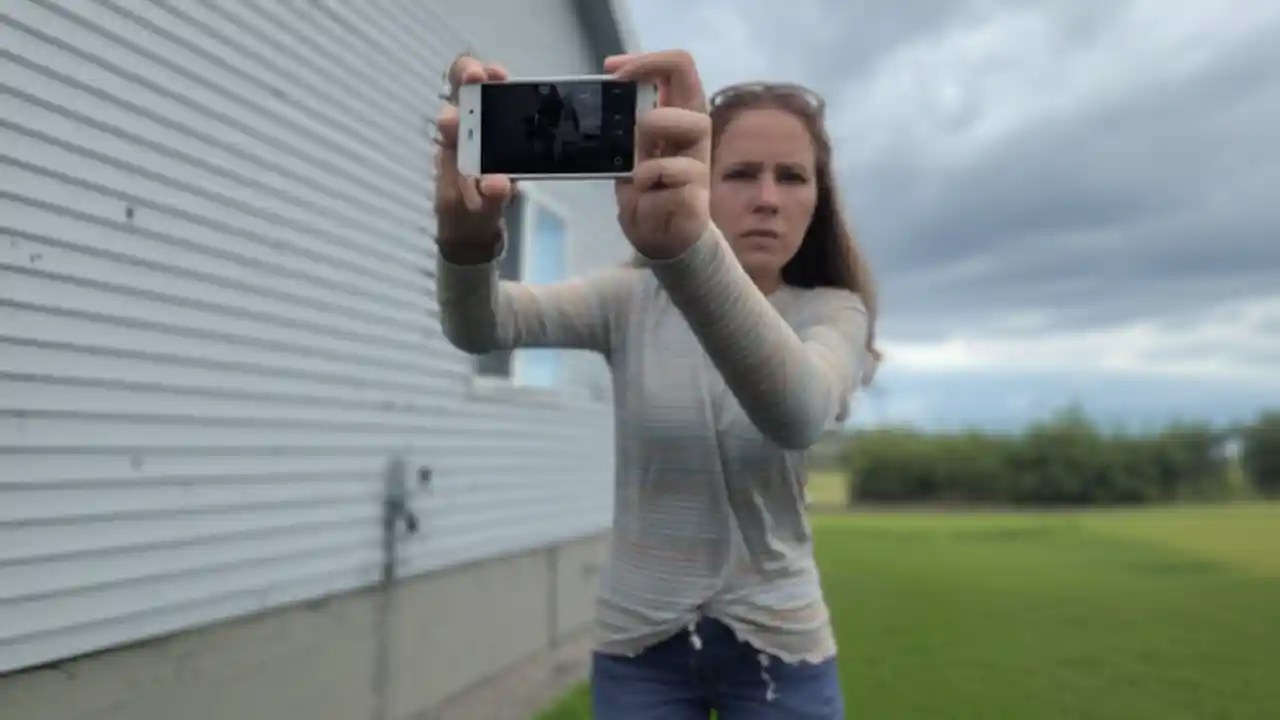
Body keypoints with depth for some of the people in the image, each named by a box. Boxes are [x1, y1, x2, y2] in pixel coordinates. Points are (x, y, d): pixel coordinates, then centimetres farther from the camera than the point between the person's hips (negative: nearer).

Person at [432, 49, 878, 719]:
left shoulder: (833, 313, -10)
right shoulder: (632, 299, -7)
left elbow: (796, 413, -34)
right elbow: (481, 326, -23)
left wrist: (685, 241, -52)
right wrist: (466, 233, -46)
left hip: (778, 643, 0)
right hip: (637, 642, 1)